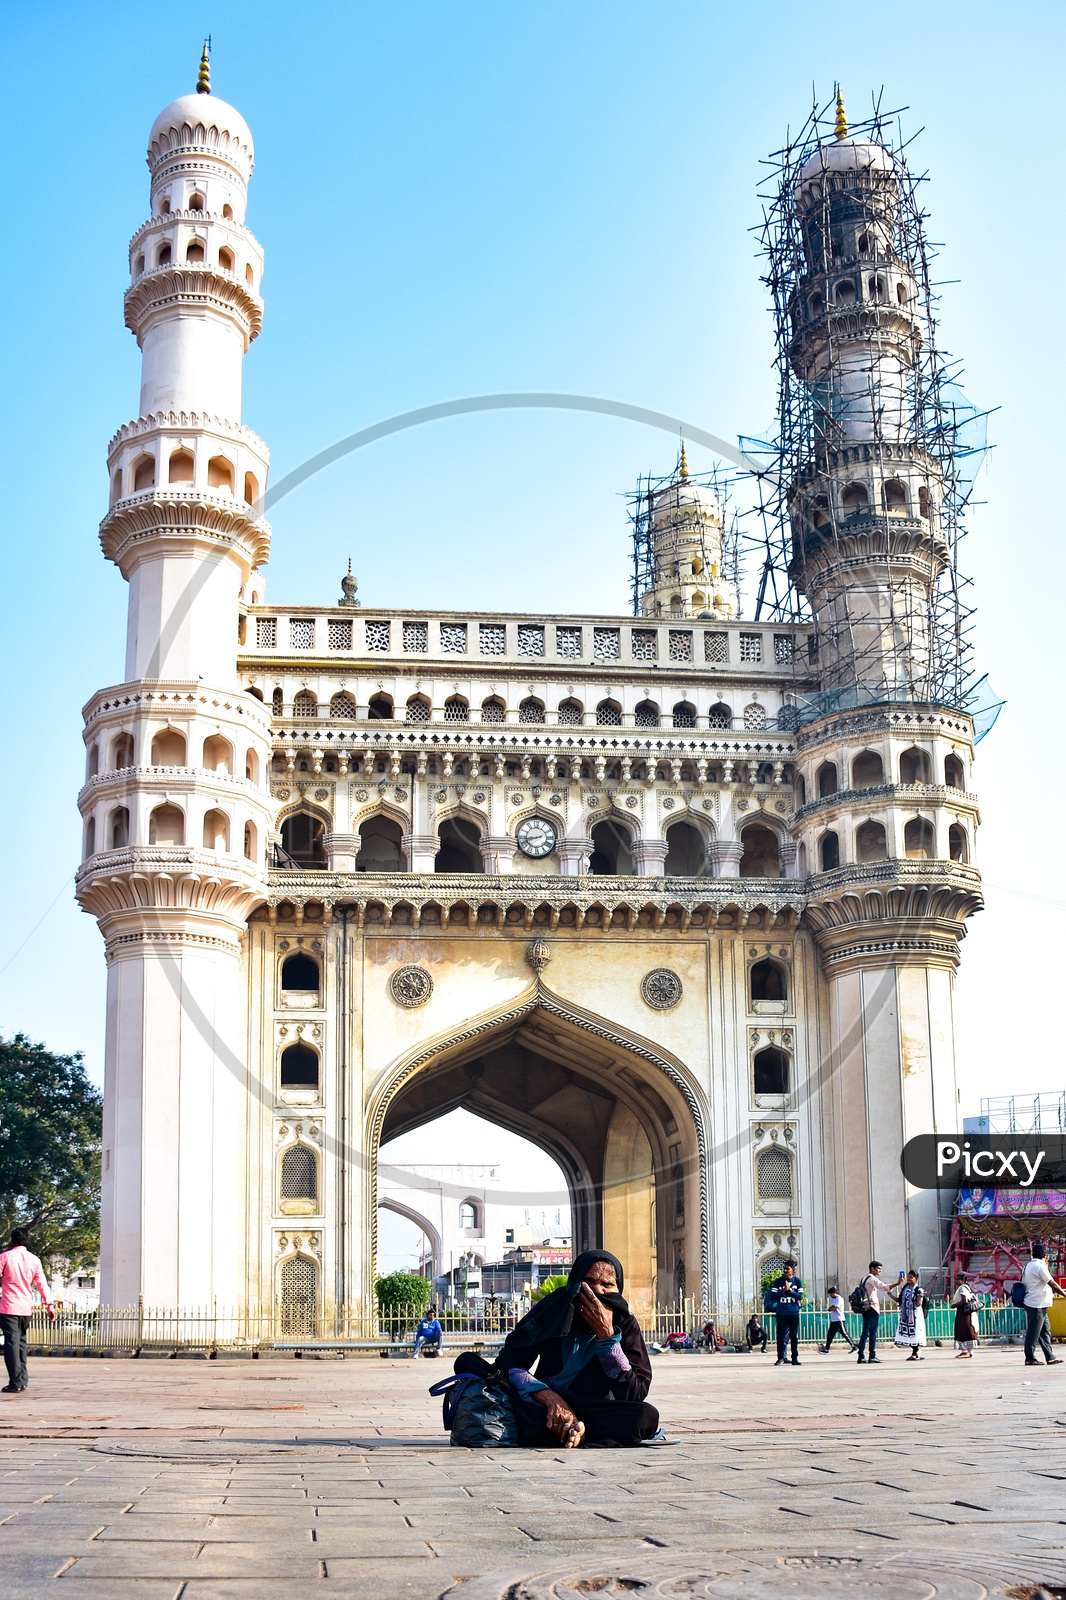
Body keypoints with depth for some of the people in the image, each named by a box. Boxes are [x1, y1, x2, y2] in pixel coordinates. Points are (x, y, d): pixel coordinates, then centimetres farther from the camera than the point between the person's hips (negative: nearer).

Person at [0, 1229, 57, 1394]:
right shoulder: (34, 1260, 4)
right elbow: (42, 1285, 2)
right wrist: (49, 1305, 3)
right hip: (26, 1308, 4)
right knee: (21, 1342, 18)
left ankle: (16, 1383, -12)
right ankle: (23, 1380, 18)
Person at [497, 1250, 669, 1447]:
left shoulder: (625, 1323, -3)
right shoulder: (554, 1311, -4)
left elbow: (635, 1394, -14)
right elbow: (507, 1362, -11)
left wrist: (606, 1335, -22)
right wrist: (549, 1397, -28)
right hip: (547, 1409, -1)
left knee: (647, 1415, -30)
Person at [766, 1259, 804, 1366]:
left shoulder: (798, 1281, 3)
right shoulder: (778, 1281, 2)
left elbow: (800, 1296, -5)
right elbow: (773, 1297, -5)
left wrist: (789, 1290, -16)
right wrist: (783, 1291, -17)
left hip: (794, 1312, 0)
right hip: (781, 1312, 0)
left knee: (794, 1335, 3)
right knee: (781, 1335, 1)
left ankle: (795, 1358, 8)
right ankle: (780, 1358, 7)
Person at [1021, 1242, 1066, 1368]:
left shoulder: (1028, 1266, 15)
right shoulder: (1039, 1266, -14)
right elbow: (1052, 1284, -14)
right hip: (1037, 1304, -10)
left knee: (1045, 1331, 11)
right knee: (1033, 1332, -4)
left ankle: (1050, 1357, 13)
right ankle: (1030, 1358, 0)